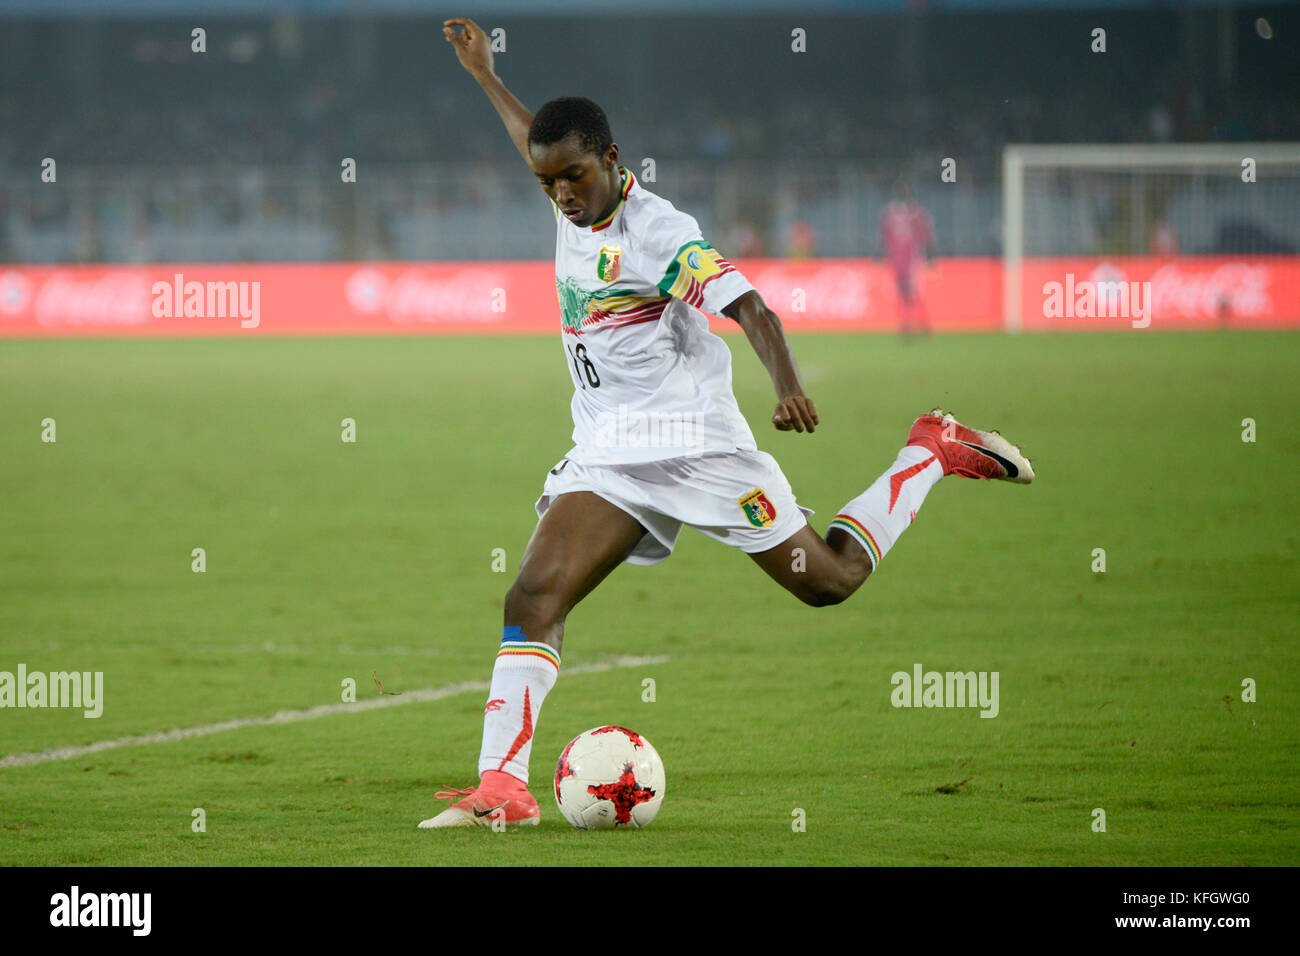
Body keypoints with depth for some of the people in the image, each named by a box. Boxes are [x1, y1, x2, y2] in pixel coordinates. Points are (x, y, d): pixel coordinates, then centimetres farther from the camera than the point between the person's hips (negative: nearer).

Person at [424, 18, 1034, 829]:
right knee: (534, 596, -15)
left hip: (693, 442, -6)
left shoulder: (658, 233, -17)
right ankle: (502, 788, -20)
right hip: (607, 456, 6)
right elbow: (540, 146, 31)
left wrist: (789, 387, -44)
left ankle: (934, 455, 28)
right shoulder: (574, 208, 6)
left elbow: (751, 310, -27)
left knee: (829, 581, 5)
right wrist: (485, 76, 39)